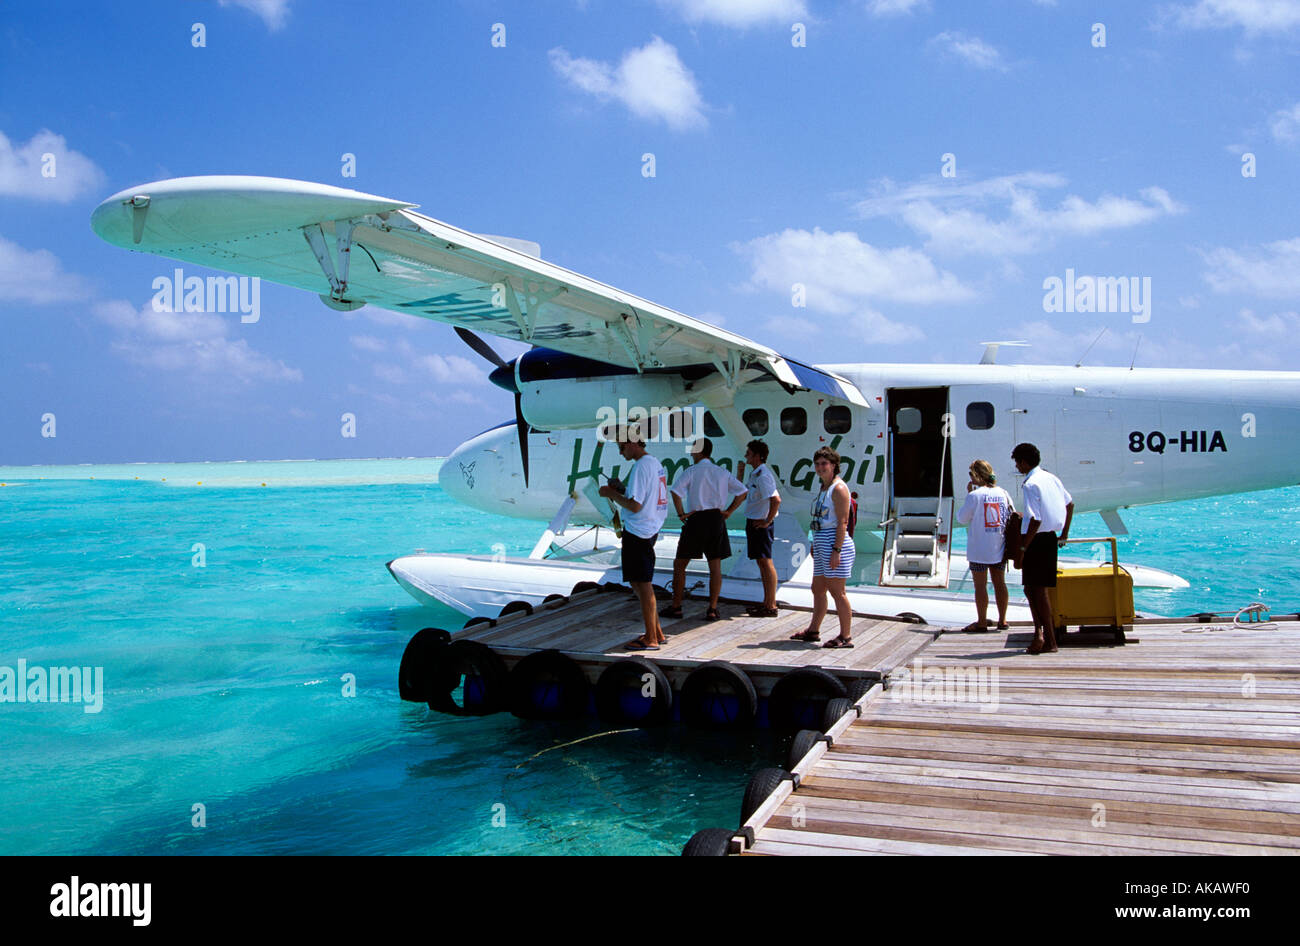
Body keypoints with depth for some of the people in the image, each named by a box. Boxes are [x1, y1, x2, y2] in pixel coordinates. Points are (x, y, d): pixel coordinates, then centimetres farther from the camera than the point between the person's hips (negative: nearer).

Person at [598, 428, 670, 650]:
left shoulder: (641, 467, -16)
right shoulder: (656, 464, 14)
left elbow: (635, 506, -21)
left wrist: (611, 493, -7)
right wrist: (621, 489, 14)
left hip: (638, 532, -10)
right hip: (651, 529, 10)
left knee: (642, 584, -3)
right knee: (639, 582, 17)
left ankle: (651, 639, 4)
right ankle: (656, 632, 22)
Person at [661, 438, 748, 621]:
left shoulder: (692, 471, -5)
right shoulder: (722, 472, 8)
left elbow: (675, 491, -20)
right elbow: (742, 491, 6)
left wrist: (681, 514, -11)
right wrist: (728, 511, 6)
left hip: (696, 519, -3)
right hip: (716, 519, 4)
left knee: (679, 564, 9)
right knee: (715, 565, 7)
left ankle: (676, 607, 11)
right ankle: (713, 609, 5)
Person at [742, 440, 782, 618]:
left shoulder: (763, 476, -18)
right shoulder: (755, 474, 14)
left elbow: (776, 500, -27)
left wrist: (767, 521, -21)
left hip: (761, 524, -10)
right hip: (753, 522, 10)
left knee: (766, 562, -6)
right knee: (761, 562, 14)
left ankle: (771, 606, -2)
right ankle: (767, 602, 22)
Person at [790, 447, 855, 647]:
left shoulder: (838, 488, -12)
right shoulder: (824, 487, 17)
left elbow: (842, 522, -17)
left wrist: (836, 550, -21)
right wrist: (816, 546, 21)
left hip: (835, 543, -10)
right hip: (821, 545, 10)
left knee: (837, 592, -5)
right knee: (818, 590, 15)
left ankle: (846, 636, 2)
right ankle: (813, 631, 25)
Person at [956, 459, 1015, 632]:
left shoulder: (975, 495, -13)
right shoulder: (1003, 493, 3)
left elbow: (962, 518, -5)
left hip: (979, 549, -5)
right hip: (999, 547, 5)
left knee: (980, 585, 2)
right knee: (1000, 583, 12)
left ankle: (982, 622, 6)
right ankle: (1002, 620, 17)